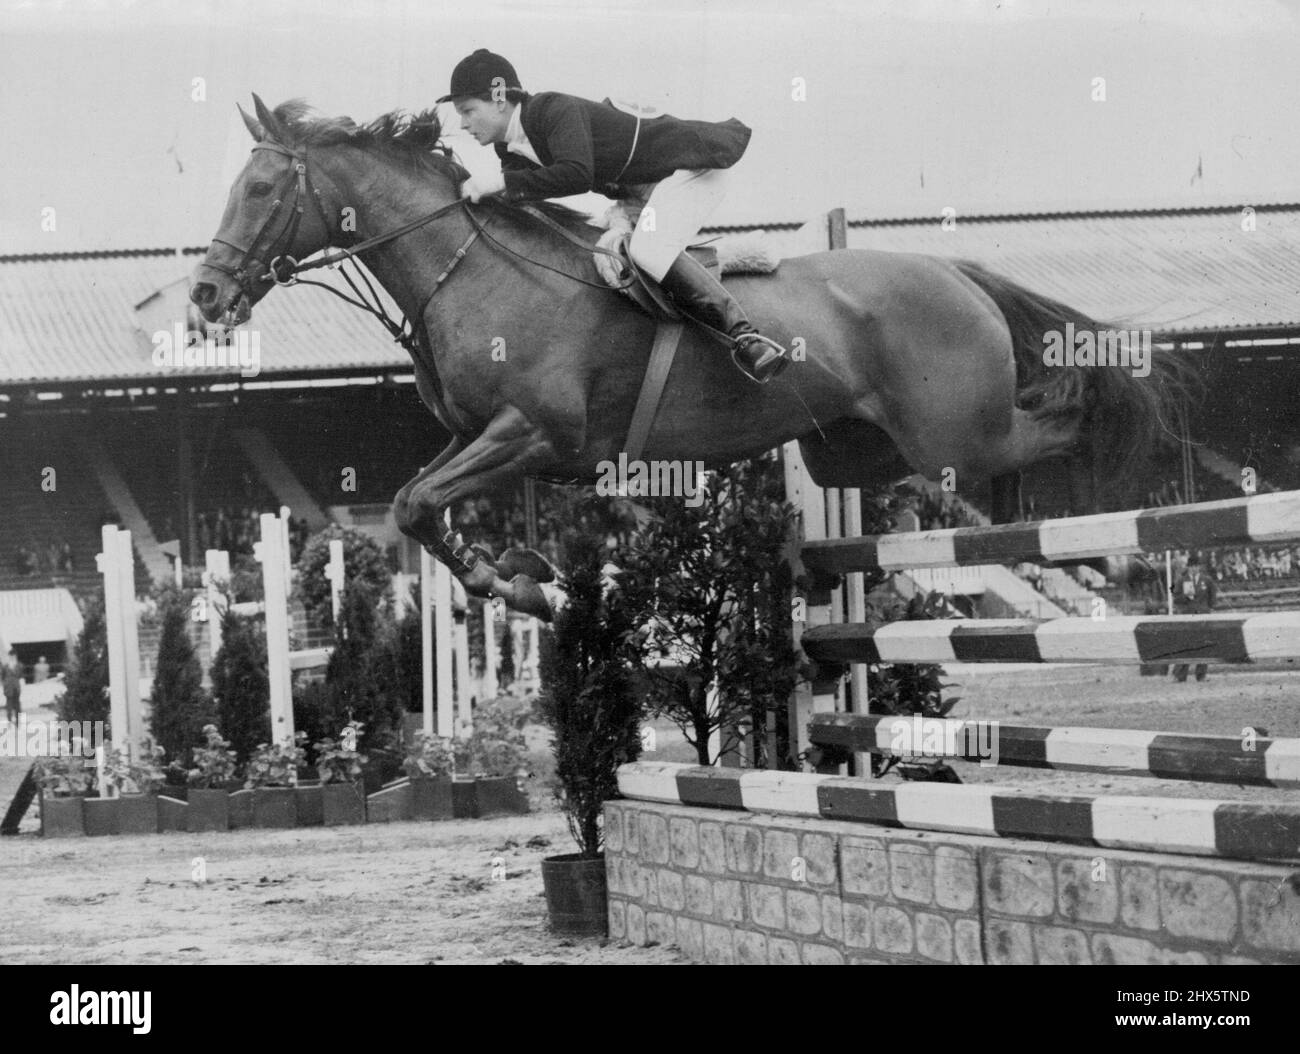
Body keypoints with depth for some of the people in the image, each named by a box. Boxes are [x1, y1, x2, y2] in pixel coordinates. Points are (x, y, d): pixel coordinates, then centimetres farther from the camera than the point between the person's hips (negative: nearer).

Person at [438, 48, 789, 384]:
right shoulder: (510, 148, 4)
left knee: (648, 249, -27)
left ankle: (743, 334, -29)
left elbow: (577, 175, -40)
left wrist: (502, 182, -37)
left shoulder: (556, 110, -25)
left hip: (692, 165, -10)